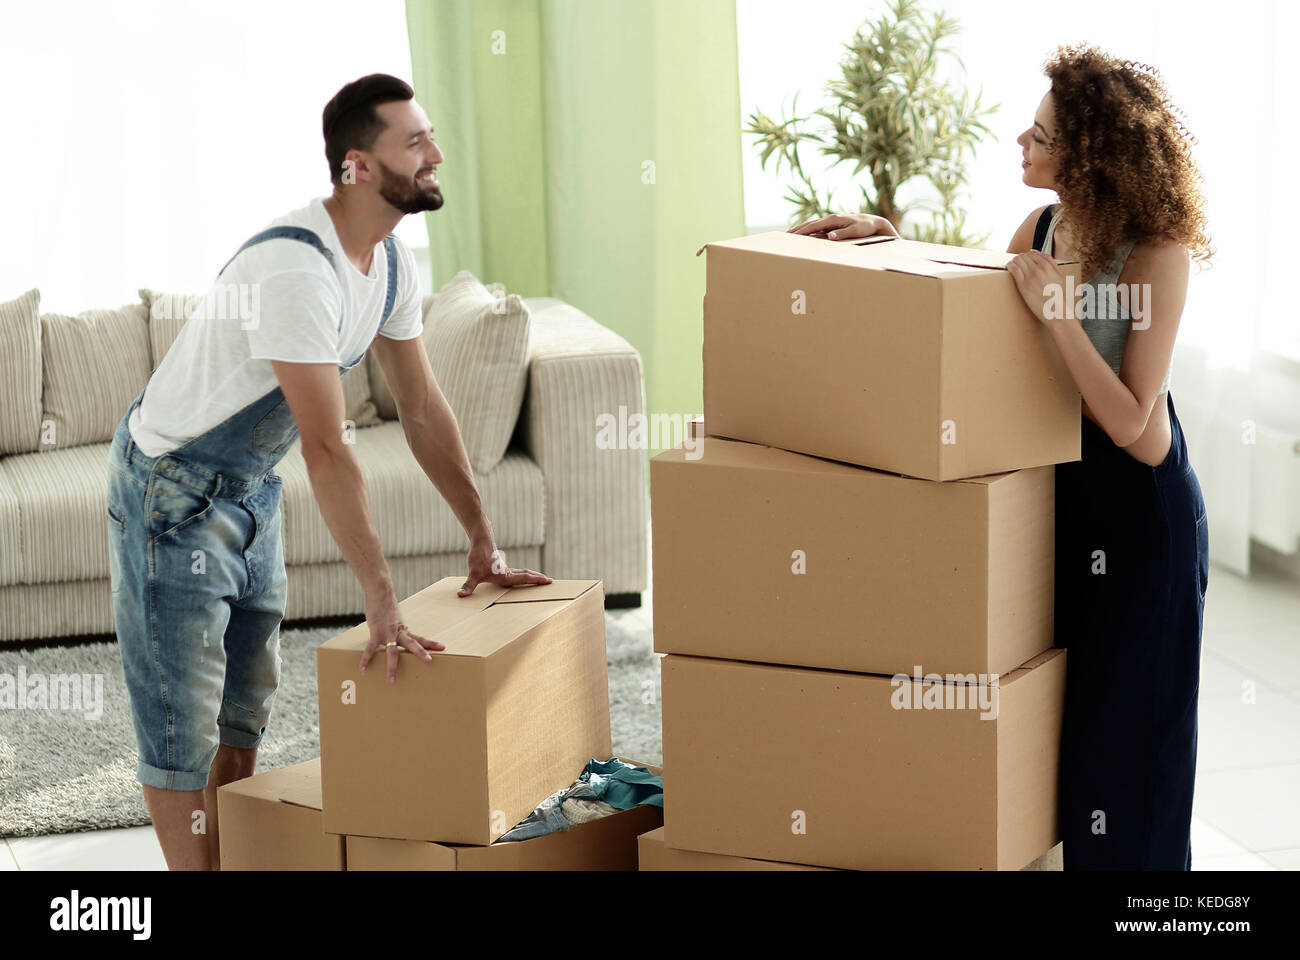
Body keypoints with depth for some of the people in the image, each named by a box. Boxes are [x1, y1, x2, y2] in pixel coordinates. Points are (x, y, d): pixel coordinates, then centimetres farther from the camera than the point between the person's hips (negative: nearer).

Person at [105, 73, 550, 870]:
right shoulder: (298, 270, -32)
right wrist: (383, 604, -36)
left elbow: (423, 407, 4)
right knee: (182, 724, -2)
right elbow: (329, 450, -36)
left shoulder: (390, 260, -2)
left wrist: (485, 543, 3)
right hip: (173, 489, -9)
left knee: (245, 708, 16)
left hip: (252, 487, 10)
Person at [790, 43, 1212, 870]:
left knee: (1124, 726, 5)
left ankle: (1125, 855, 22)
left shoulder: (1157, 254, -20)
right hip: (1057, 491, 7)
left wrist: (1056, 312, -30)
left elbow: (1128, 421, -23)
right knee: (1051, 710, 15)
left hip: (1140, 506, -7)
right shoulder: (1046, 226, 0)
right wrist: (885, 239, 4)